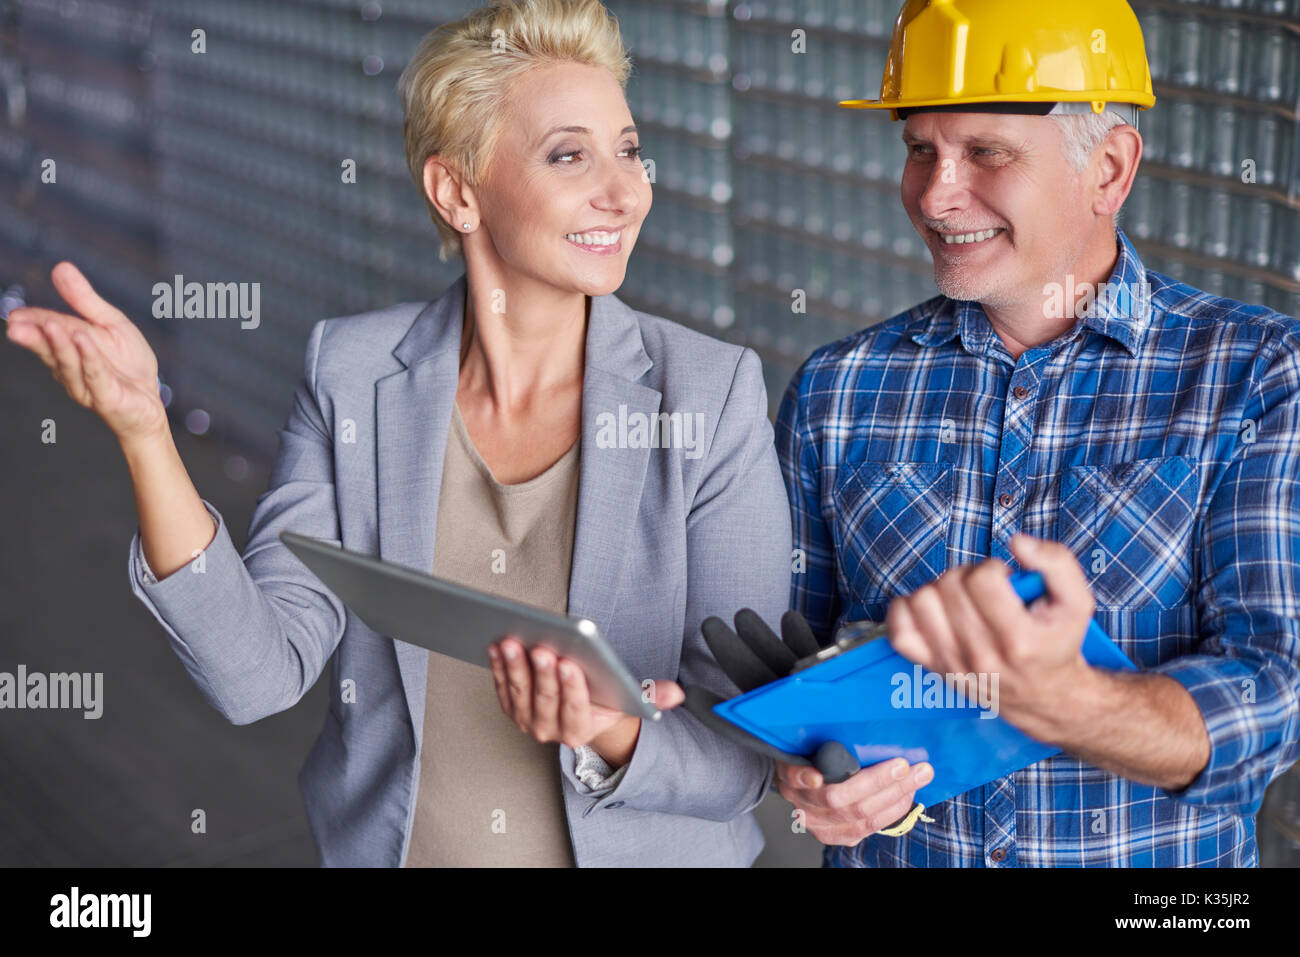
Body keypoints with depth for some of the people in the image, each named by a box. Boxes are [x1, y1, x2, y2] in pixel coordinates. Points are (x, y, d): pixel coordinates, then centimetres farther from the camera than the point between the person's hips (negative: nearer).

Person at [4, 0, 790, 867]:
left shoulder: (713, 395, -14)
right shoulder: (351, 374, -9)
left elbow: (743, 754, -14)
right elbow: (259, 673, -16)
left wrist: (612, 739, -34)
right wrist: (143, 429, -27)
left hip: (645, 851, -1)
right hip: (387, 842, 2)